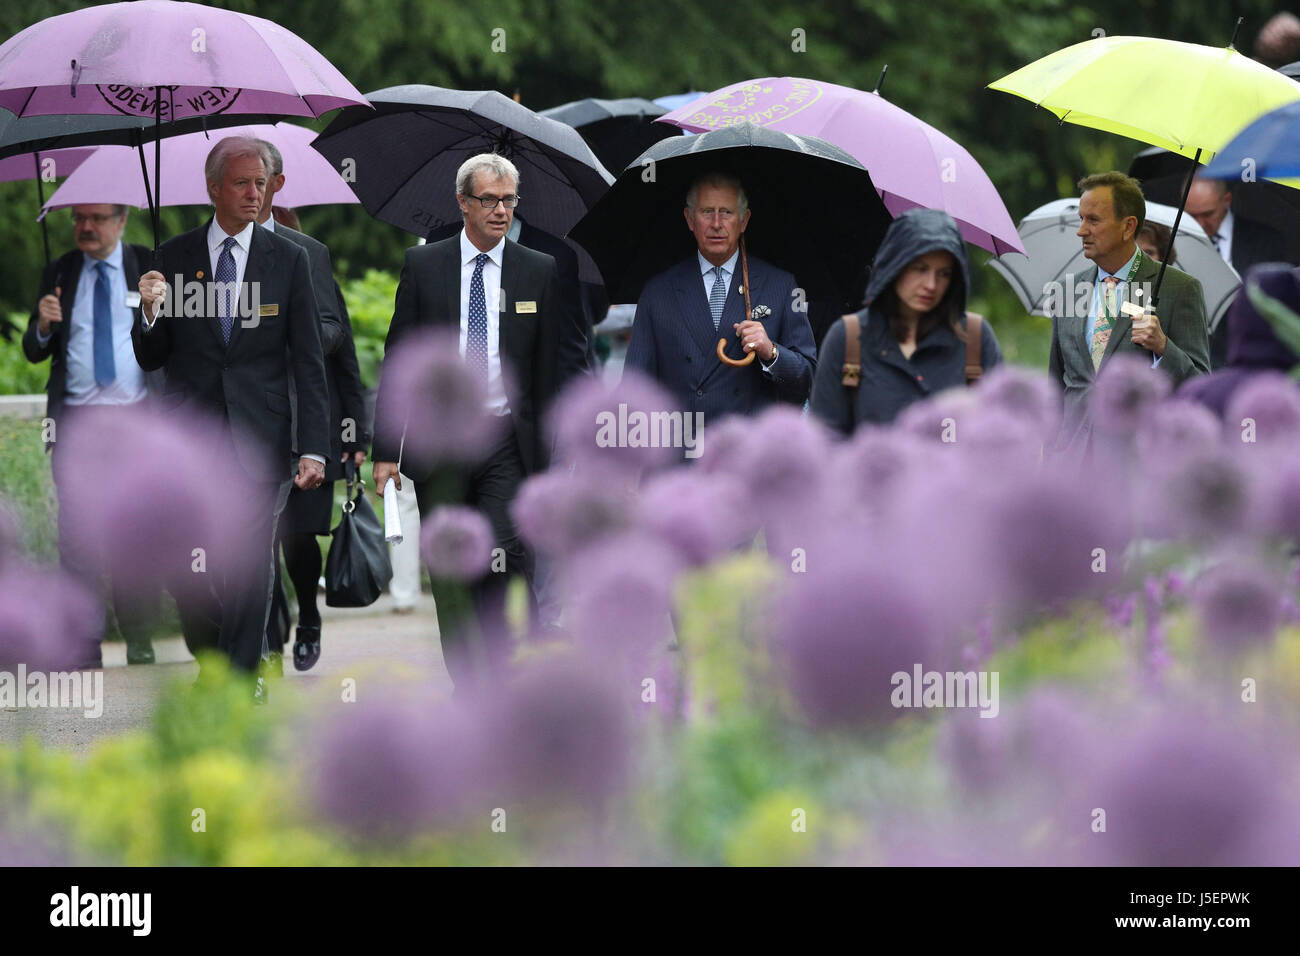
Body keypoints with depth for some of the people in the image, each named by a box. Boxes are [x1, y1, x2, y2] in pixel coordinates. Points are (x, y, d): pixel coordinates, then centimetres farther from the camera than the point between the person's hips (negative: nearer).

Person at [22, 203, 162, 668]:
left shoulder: (149, 266, 5)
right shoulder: (59, 274, 10)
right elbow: (34, 352, 11)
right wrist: (43, 325, -11)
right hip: (76, 417, 1)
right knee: (76, 533, -4)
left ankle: (139, 641, 9)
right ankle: (83, 646, -2)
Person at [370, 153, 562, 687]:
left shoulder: (539, 272, 7)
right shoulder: (423, 265, 5)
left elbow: (548, 372, 9)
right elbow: (396, 362, 5)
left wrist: (548, 455, 6)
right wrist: (385, 449, 0)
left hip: (508, 447, -1)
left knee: (506, 563, -15)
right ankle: (465, 688, 14)